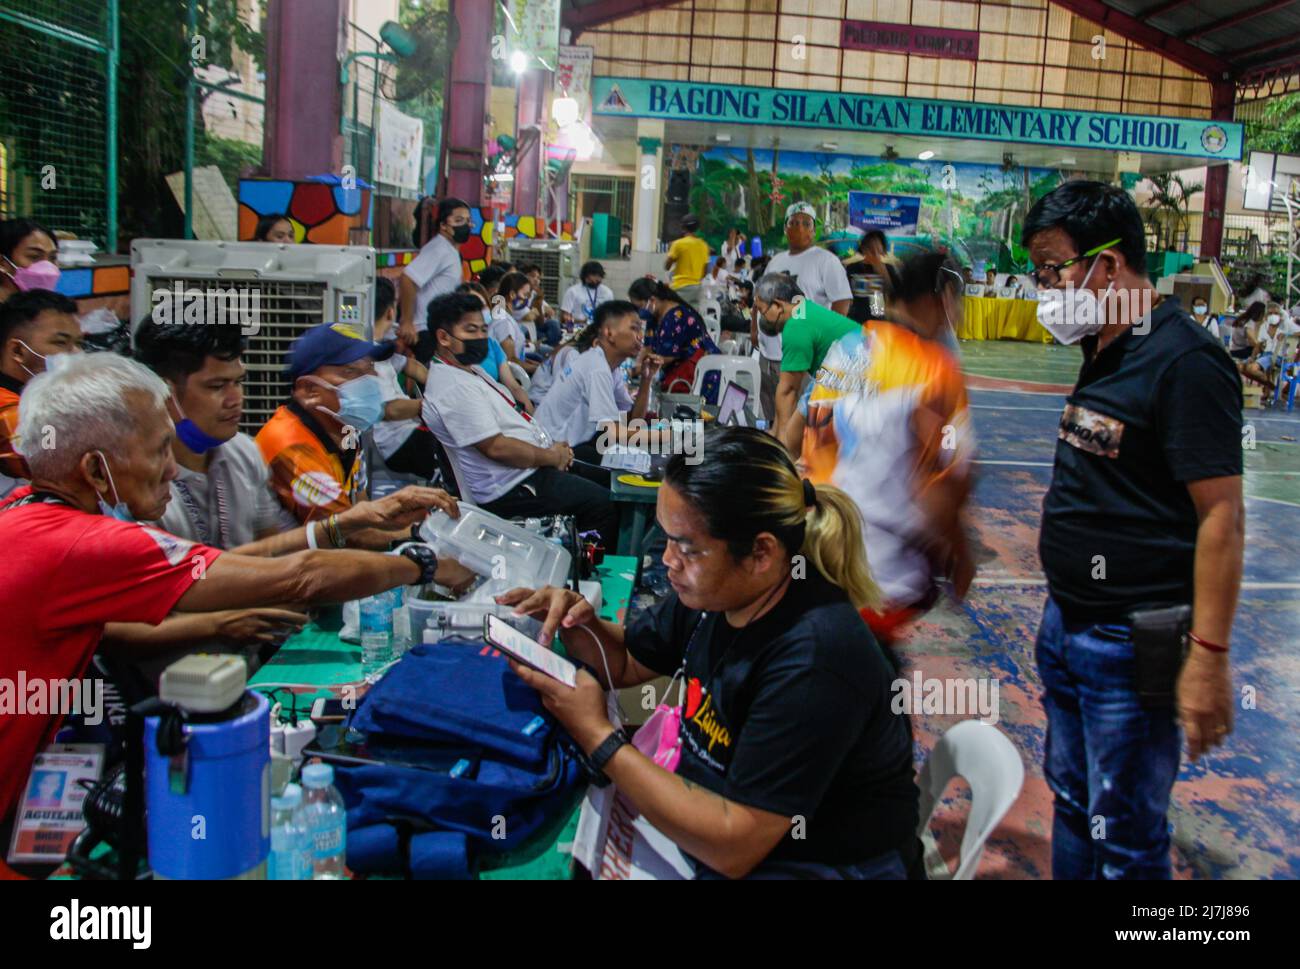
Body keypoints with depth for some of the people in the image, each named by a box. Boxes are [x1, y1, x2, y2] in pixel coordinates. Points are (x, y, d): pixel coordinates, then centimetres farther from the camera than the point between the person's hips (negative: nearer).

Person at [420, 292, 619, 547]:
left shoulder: (470, 370, 15)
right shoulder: (454, 387, -19)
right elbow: (496, 447, -23)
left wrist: (553, 447, 5)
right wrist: (553, 457, -11)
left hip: (530, 469, 11)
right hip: (510, 490, -11)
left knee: (604, 479, 14)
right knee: (606, 504, -15)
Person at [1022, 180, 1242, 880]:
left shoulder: (1184, 364, -18)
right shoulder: (1105, 353, 9)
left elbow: (1221, 515, -20)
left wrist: (1208, 656, -22)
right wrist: (1063, 612, 17)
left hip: (1132, 648, -9)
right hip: (1067, 626, 9)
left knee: (1125, 840, 5)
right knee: (1073, 803, 22)